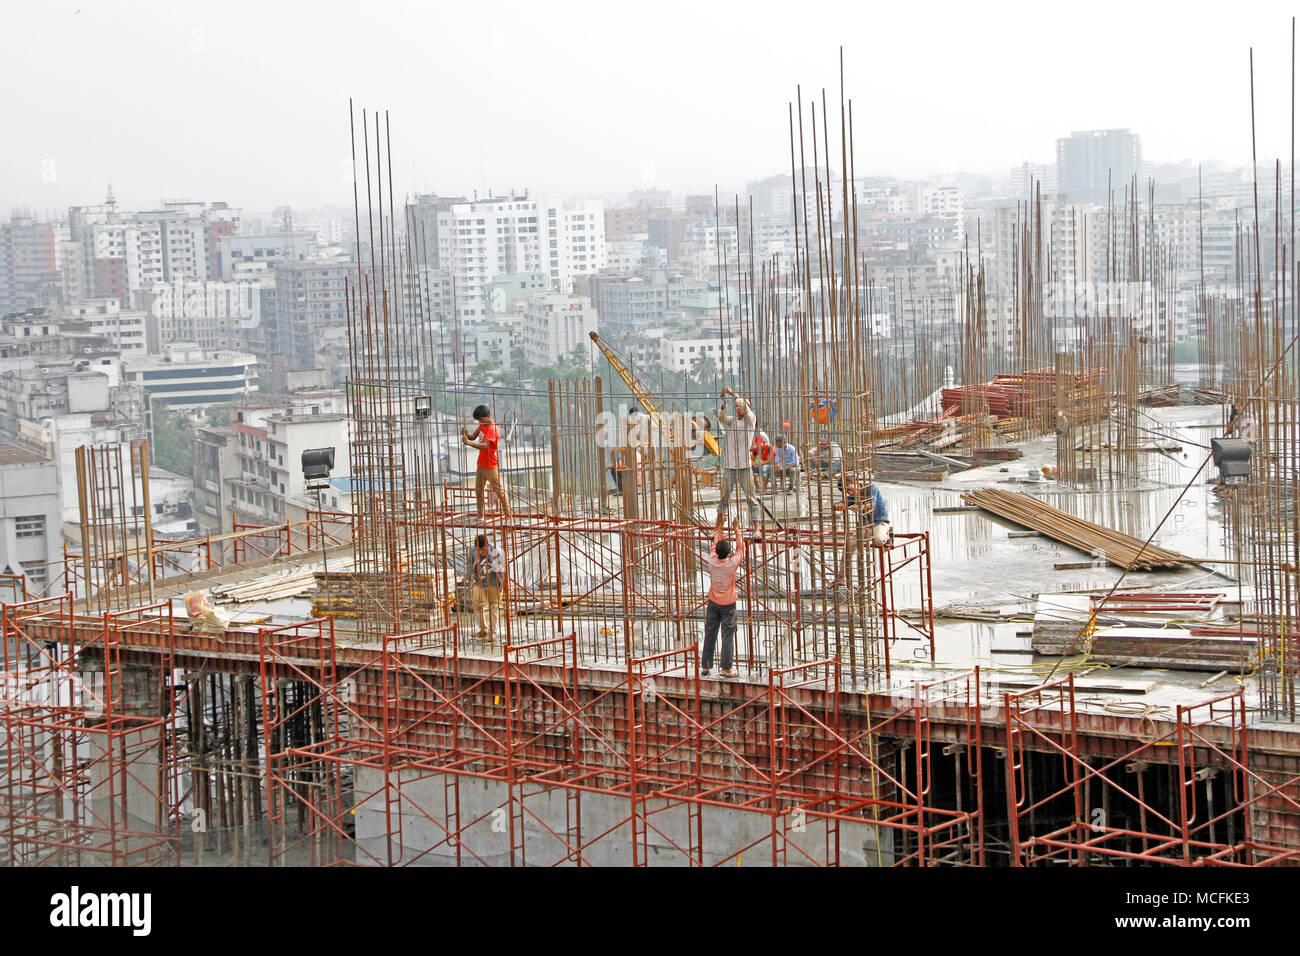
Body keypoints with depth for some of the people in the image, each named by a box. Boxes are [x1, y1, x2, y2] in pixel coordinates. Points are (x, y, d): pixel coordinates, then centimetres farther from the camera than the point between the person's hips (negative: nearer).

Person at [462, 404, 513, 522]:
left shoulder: (493, 429, -22)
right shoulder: (482, 425, 7)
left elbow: (484, 445, -32)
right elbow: (474, 437, 8)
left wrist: (469, 442, -41)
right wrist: (466, 434, -14)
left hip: (491, 466, -9)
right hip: (481, 464, 9)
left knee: (500, 491, -4)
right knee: (479, 490, 14)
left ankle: (508, 517, 0)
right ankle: (481, 516, 23)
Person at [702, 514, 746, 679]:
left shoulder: (712, 561, -6)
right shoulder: (733, 563, -13)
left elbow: (714, 544, 11)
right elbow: (740, 548, 4)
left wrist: (718, 527, 23)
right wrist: (737, 531, 16)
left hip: (713, 603, 3)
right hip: (728, 604, -3)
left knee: (709, 635, 8)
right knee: (728, 635, -3)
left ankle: (705, 667, 13)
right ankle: (725, 669, -7)